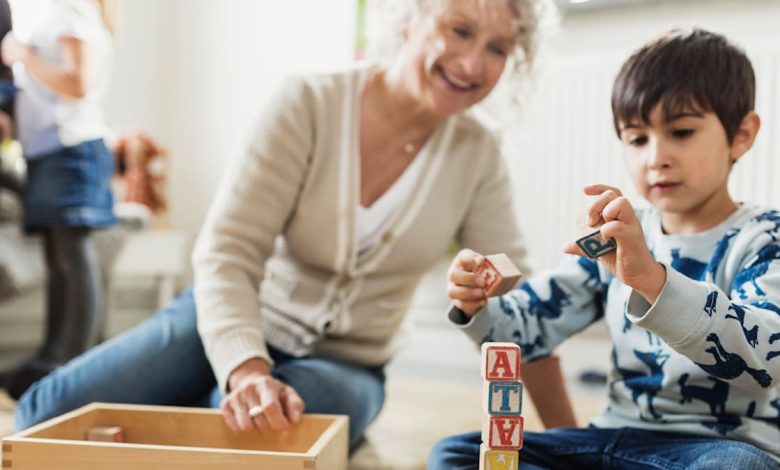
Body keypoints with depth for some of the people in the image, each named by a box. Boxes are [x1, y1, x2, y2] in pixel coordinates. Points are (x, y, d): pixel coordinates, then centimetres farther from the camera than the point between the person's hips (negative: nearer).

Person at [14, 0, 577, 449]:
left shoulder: (478, 157, -9)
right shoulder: (310, 105, -18)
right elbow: (226, 253, -23)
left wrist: (567, 434, -6)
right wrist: (247, 370, -40)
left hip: (345, 364, 1)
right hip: (234, 322, 0)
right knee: (51, 414, -16)